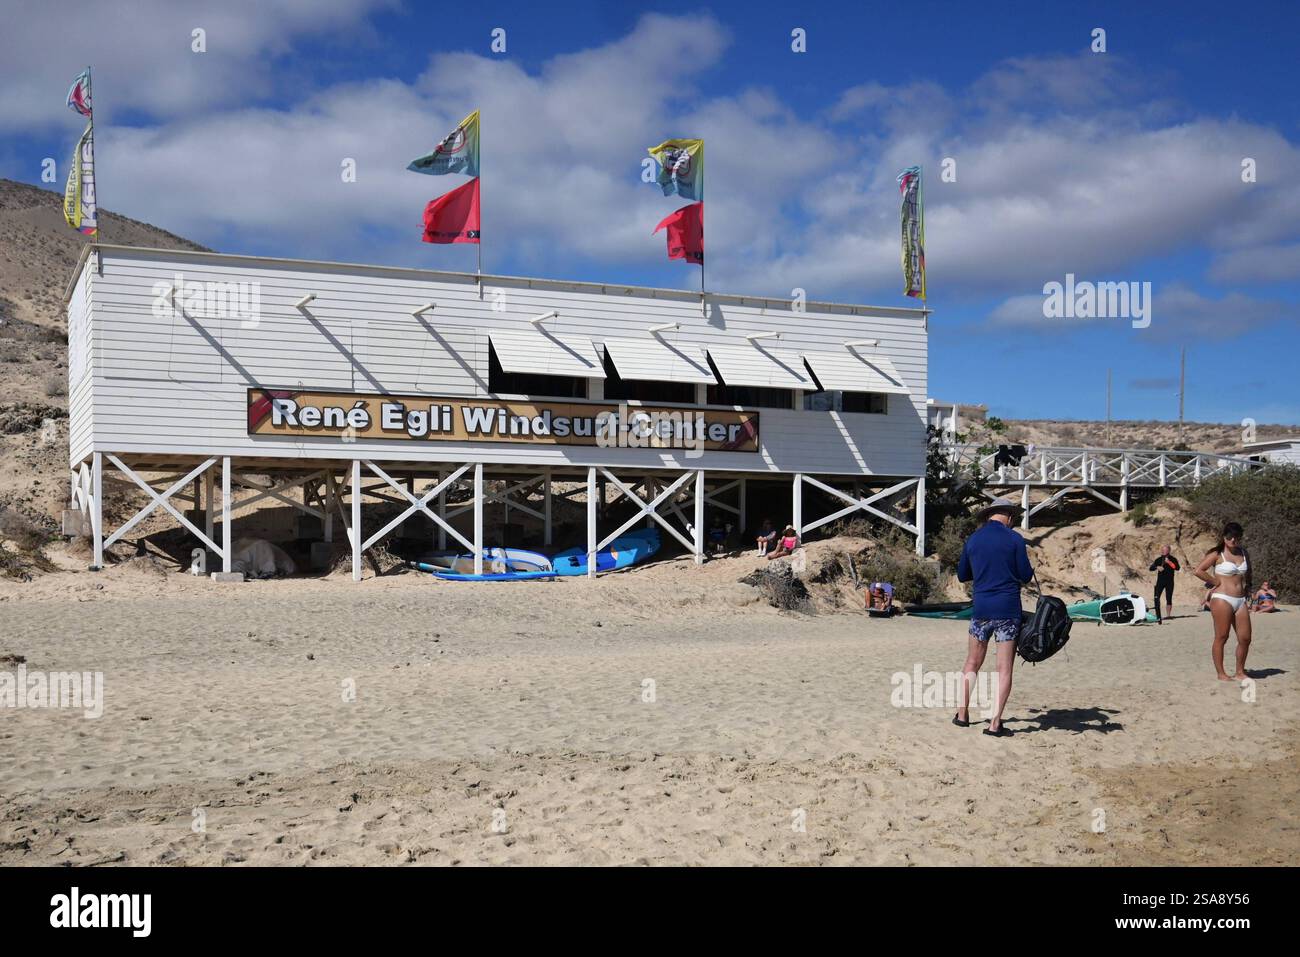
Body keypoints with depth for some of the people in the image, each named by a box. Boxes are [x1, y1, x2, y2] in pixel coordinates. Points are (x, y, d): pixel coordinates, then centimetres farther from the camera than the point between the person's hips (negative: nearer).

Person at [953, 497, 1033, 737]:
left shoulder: (972, 539, 6)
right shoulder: (1014, 539, -5)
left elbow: (962, 575, 16)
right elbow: (1026, 576, -3)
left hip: (980, 609, 3)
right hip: (1008, 609, -3)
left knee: (972, 664, 15)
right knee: (1004, 668, 1)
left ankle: (962, 714, 17)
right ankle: (995, 723, -2)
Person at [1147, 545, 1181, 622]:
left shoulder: (1172, 559, 3)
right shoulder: (1158, 560, 11)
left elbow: (1177, 568, -12)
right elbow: (1151, 568, 7)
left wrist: (1169, 562, -20)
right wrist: (1157, 567, -12)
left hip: (1169, 581, -2)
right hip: (1160, 581, 2)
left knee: (1169, 599, 0)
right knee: (1156, 598, -8)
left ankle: (1168, 615, 5)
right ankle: (1157, 615, -5)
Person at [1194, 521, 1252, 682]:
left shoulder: (1244, 553, 14)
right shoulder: (1217, 554, -5)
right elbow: (1198, 571, -14)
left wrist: (1247, 586, 16)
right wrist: (1216, 582, -11)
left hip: (1241, 600, 6)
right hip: (1222, 599, -6)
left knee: (1245, 638, 4)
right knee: (1221, 638, -2)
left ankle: (1240, 672, 17)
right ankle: (1221, 674, 6)